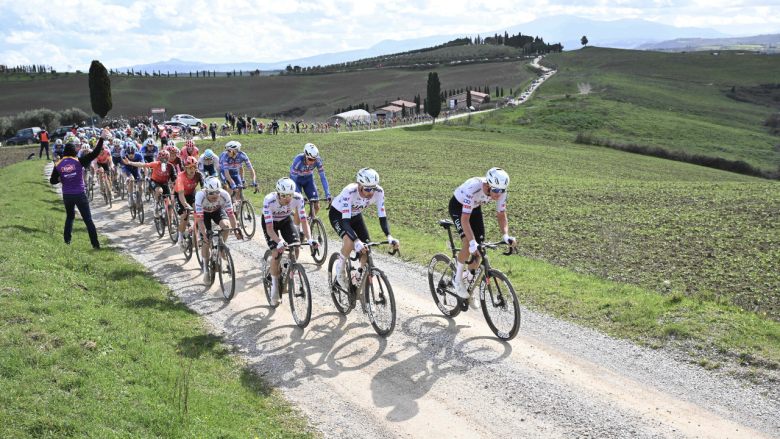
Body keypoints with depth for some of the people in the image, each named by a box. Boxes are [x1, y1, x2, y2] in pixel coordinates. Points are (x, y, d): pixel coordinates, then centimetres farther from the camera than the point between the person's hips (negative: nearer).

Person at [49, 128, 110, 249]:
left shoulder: (58, 165, -2)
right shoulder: (79, 162, -10)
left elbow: (52, 181, 2)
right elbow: (95, 154, -15)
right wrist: (102, 138, -15)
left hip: (67, 195, 3)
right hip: (80, 194, -3)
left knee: (70, 217, 25)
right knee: (88, 219, 0)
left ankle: (67, 240, 27)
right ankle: (95, 244, -2)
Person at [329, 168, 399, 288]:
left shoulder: (379, 192, -27)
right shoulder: (350, 192, -40)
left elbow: (382, 216, -24)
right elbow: (345, 220, -43)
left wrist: (389, 237, -41)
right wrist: (357, 241, -56)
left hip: (356, 216, 5)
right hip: (338, 214, -5)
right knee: (350, 242, -31)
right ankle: (340, 267, -3)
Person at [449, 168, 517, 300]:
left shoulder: (500, 191, -25)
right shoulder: (473, 189, -41)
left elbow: (501, 215, -15)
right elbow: (465, 219, -43)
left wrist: (506, 236, -32)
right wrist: (473, 242, -52)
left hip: (475, 208, 5)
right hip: (458, 206, -5)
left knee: (478, 250, -1)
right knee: (468, 245, -25)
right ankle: (458, 279, -2)